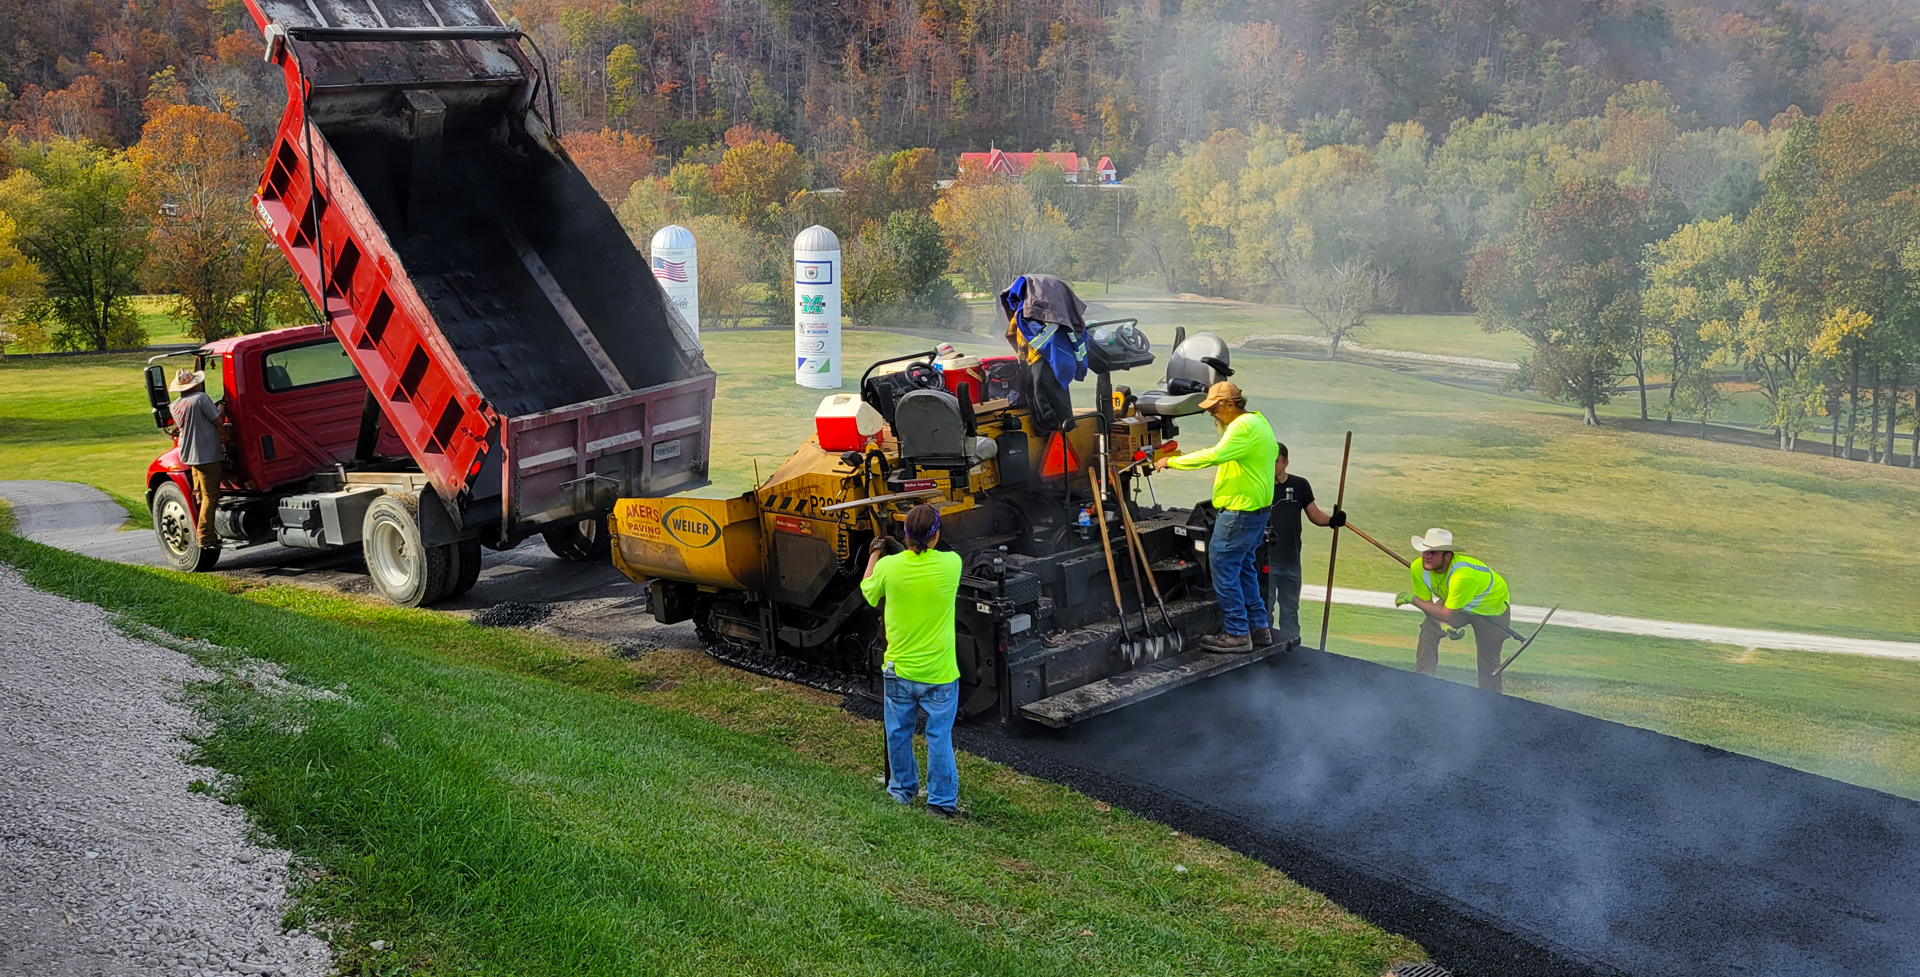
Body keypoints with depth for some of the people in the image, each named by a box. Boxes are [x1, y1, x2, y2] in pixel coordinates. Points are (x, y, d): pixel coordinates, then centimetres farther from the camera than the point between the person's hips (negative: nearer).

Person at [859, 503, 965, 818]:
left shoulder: (889, 566, -13)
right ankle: (942, 800, 14)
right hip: (939, 673, -1)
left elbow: (867, 592, 9)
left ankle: (902, 789, 34)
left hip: (899, 670, 1)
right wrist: (898, 550, 20)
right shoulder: (951, 564, -15)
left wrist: (875, 554, 21)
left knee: (898, 733, 19)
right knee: (939, 737, 8)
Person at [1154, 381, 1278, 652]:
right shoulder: (1257, 422, 16)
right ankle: (1258, 627, 23)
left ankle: (1237, 634, -1)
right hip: (1256, 509, 11)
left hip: (1239, 511, -11)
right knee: (1243, 566, 18)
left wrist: (1172, 461, -21)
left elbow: (1214, 455, -28)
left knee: (1223, 566, -5)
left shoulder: (1243, 426, -18)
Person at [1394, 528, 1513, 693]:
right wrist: (1444, 624, -31)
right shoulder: (1419, 569, -24)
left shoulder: (1463, 575, -44)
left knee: (1488, 662, 1)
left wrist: (1413, 599, -32)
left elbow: (1448, 615, -36)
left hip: (1492, 611, -5)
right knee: (1428, 629, -20)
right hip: (1454, 604, 5)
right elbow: (1427, 602, -12)